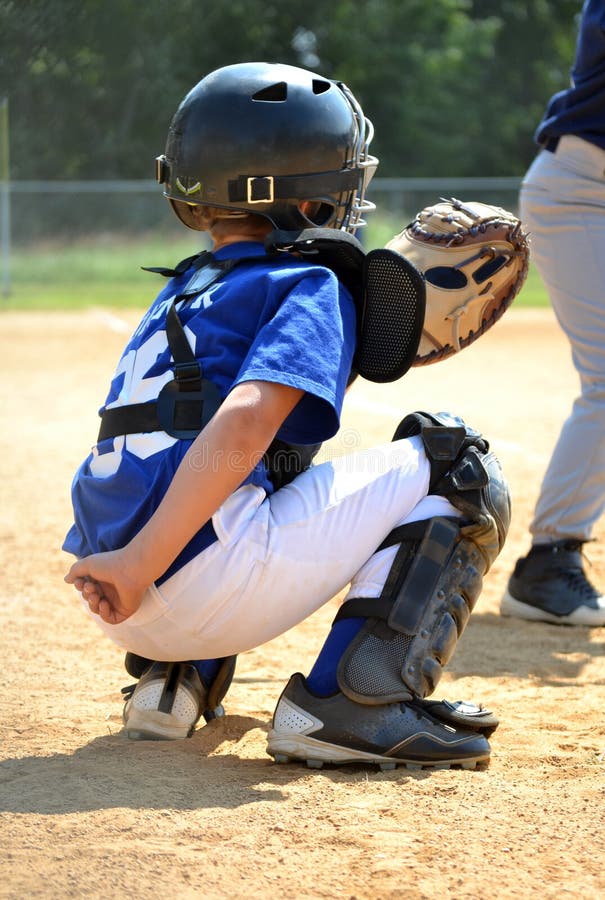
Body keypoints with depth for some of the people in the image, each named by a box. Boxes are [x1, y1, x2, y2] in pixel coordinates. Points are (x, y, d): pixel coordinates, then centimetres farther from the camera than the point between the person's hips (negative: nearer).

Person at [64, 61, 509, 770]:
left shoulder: (180, 291, 23)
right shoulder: (312, 286, 1)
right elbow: (242, 424, -17)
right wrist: (141, 565, -22)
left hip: (130, 617, 8)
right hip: (205, 588, -8)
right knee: (459, 471, 4)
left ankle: (171, 680, 19)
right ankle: (354, 705, -9)